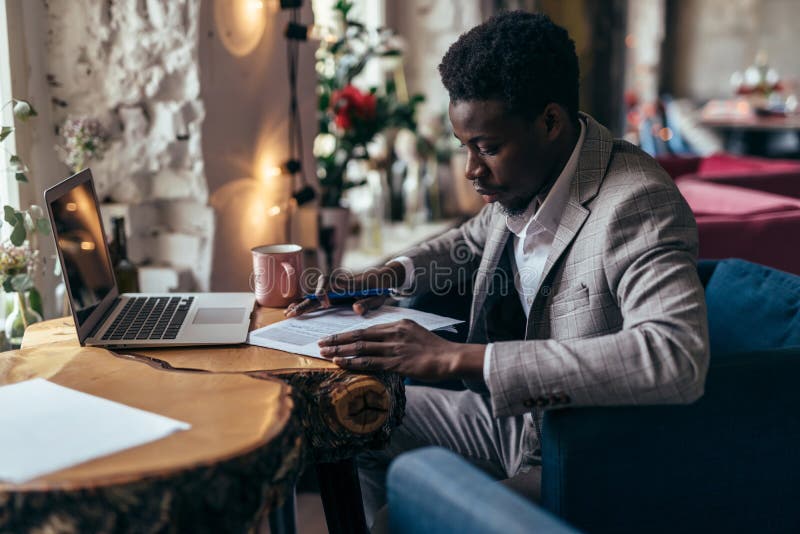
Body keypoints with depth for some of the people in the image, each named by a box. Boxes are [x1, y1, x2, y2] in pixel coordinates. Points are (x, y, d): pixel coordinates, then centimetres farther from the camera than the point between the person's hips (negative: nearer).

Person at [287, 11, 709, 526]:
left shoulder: (636, 204, -28)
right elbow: (473, 240, 19)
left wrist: (458, 358, -44)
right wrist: (386, 276, 0)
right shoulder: (523, 178, -5)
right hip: (507, 414, 8)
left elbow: (678, 358, -44)